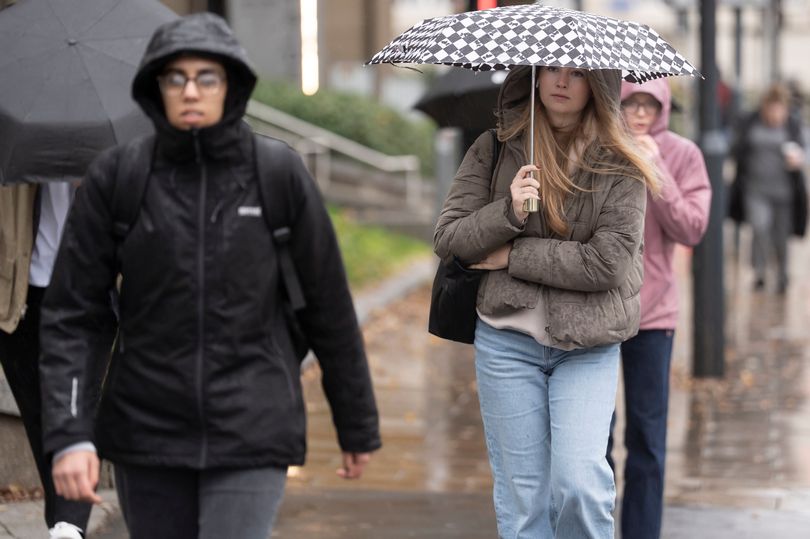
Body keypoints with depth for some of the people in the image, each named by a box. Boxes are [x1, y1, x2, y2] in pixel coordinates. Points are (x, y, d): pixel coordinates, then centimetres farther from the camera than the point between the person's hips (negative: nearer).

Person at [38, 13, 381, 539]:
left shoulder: (280, 175, -4)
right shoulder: (116, 178, -2)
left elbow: (329, 307, 4)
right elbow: (73, 316, -2)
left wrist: (359, 426, 11)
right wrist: (69, 434, -14)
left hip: (251, 436, -2)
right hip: (147, 432, 2)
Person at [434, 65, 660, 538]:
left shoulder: (620, 165, -2)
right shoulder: (494, 150, 4)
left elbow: (607, 263, -12)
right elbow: (447, 240, 0)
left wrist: (511, 256, -10)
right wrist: (508, 212, -18)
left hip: (588, 345, -2)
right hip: (508, 339, 2)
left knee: (579, 482, -15)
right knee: (522, 498, 5)